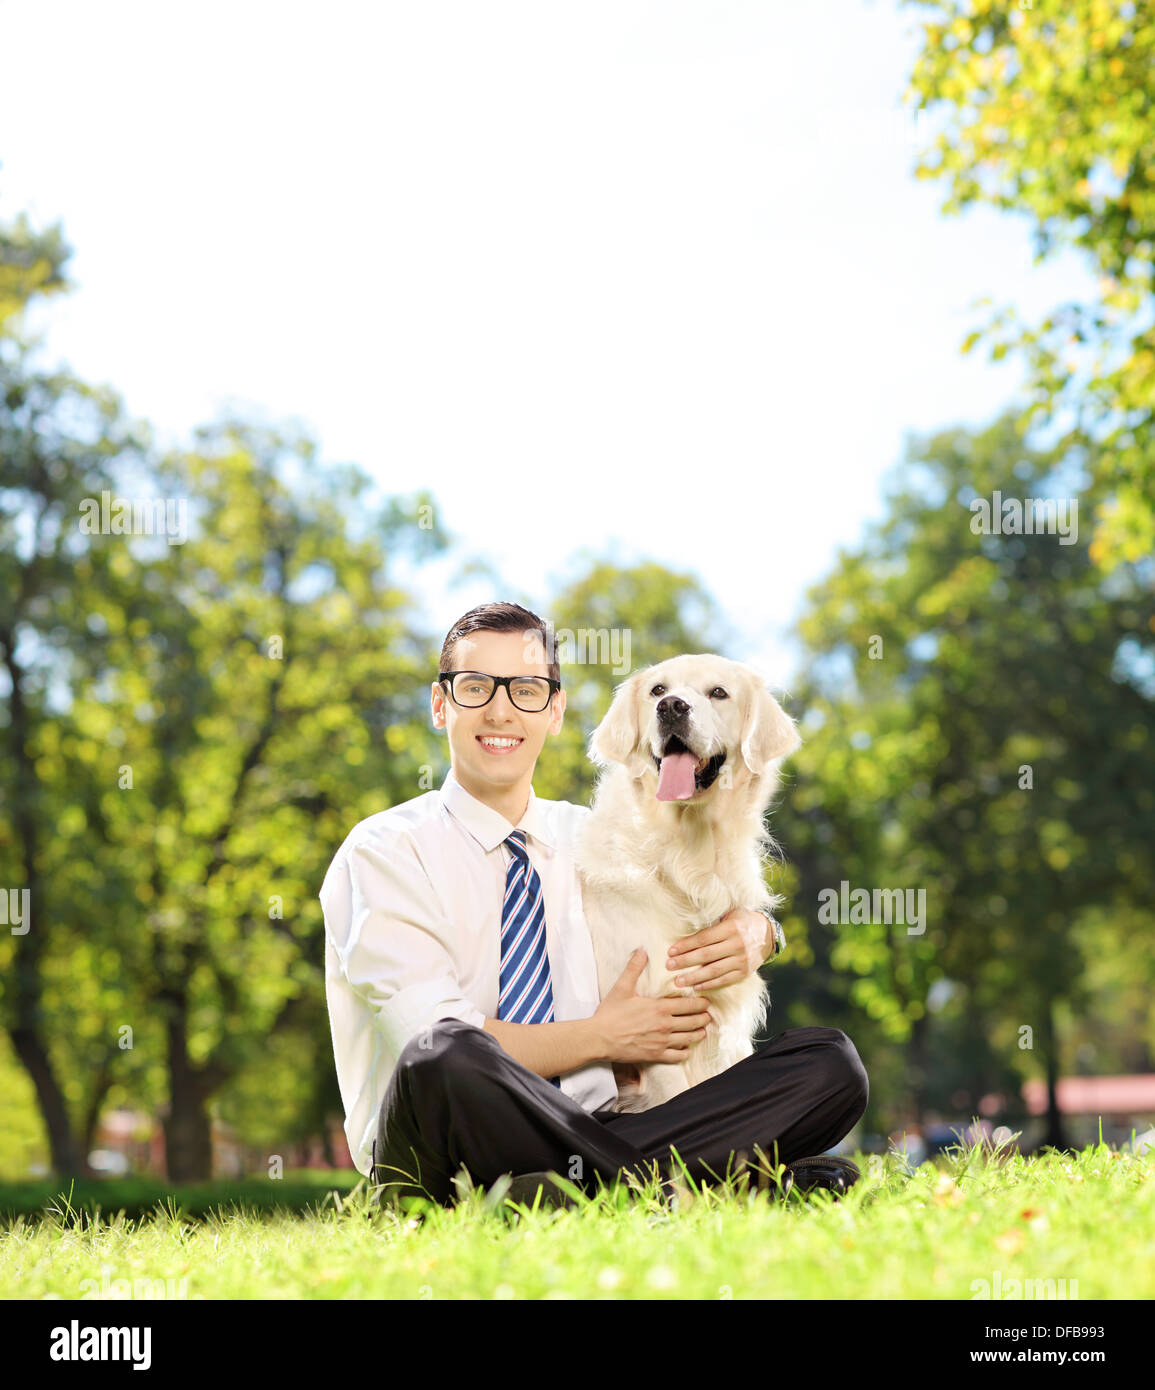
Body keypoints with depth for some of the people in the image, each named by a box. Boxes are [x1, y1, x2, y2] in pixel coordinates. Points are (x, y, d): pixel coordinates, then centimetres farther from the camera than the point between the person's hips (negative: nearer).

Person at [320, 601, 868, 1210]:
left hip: (587, 1130, 5)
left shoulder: (588, 838, 17)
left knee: (830, 1062, -12)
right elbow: (436, 1049, -12)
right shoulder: (383, 852, 0)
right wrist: (604, 1038, -5)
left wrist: (751, 932, 4)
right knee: (441, 1056, -41)